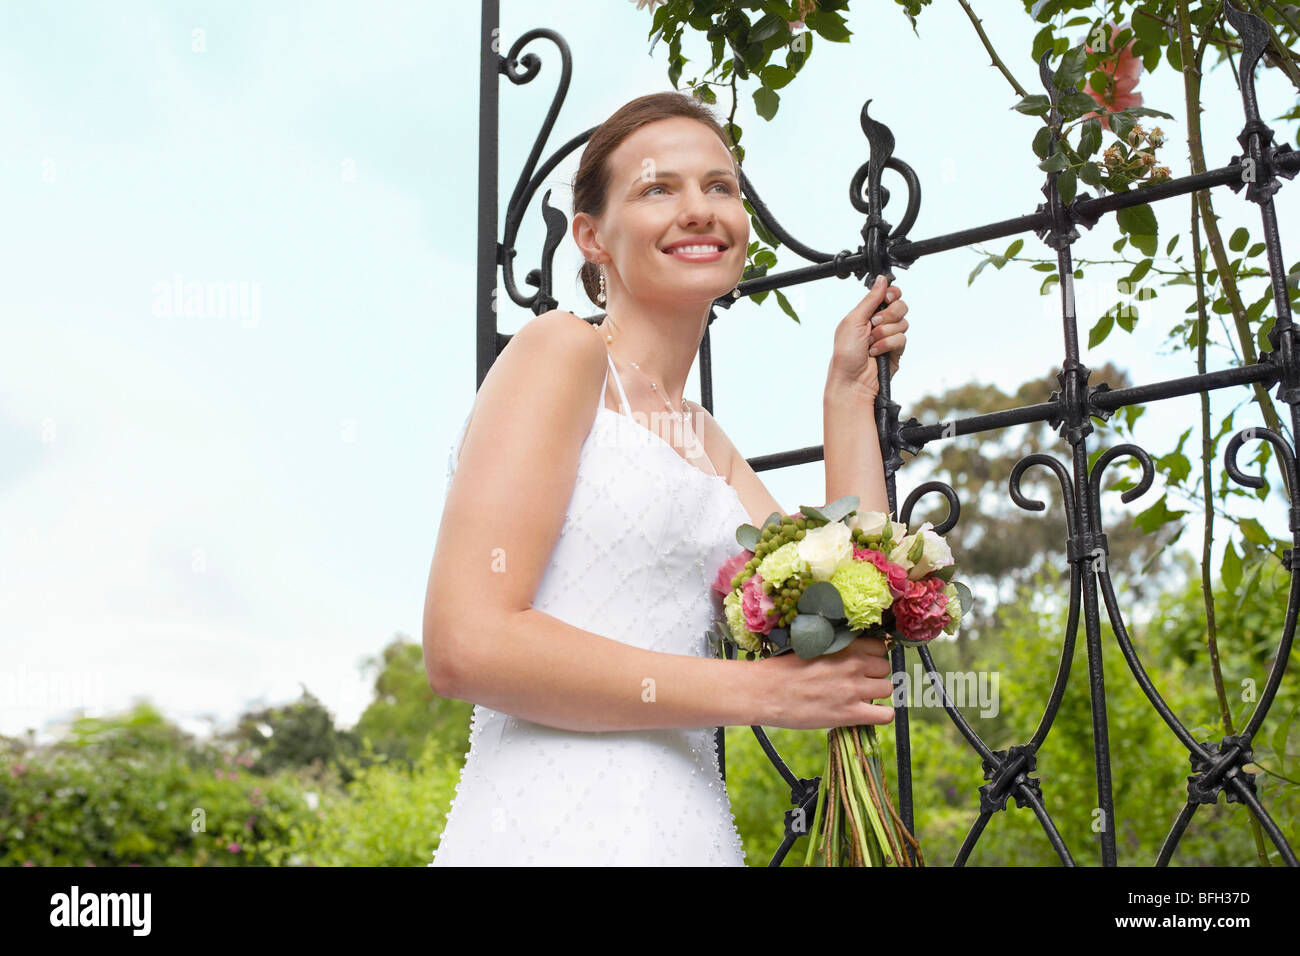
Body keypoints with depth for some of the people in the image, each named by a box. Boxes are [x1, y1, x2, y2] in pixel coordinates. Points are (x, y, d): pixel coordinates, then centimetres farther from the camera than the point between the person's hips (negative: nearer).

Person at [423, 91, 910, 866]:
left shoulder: (707, 442, 17)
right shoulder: (563, 351, -4)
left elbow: (854, 633, 9)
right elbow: (467, 643, -15)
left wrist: (849, 392, 14)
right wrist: (753, 691, -12)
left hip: (693, 825, 7)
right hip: (551, 829, -7)